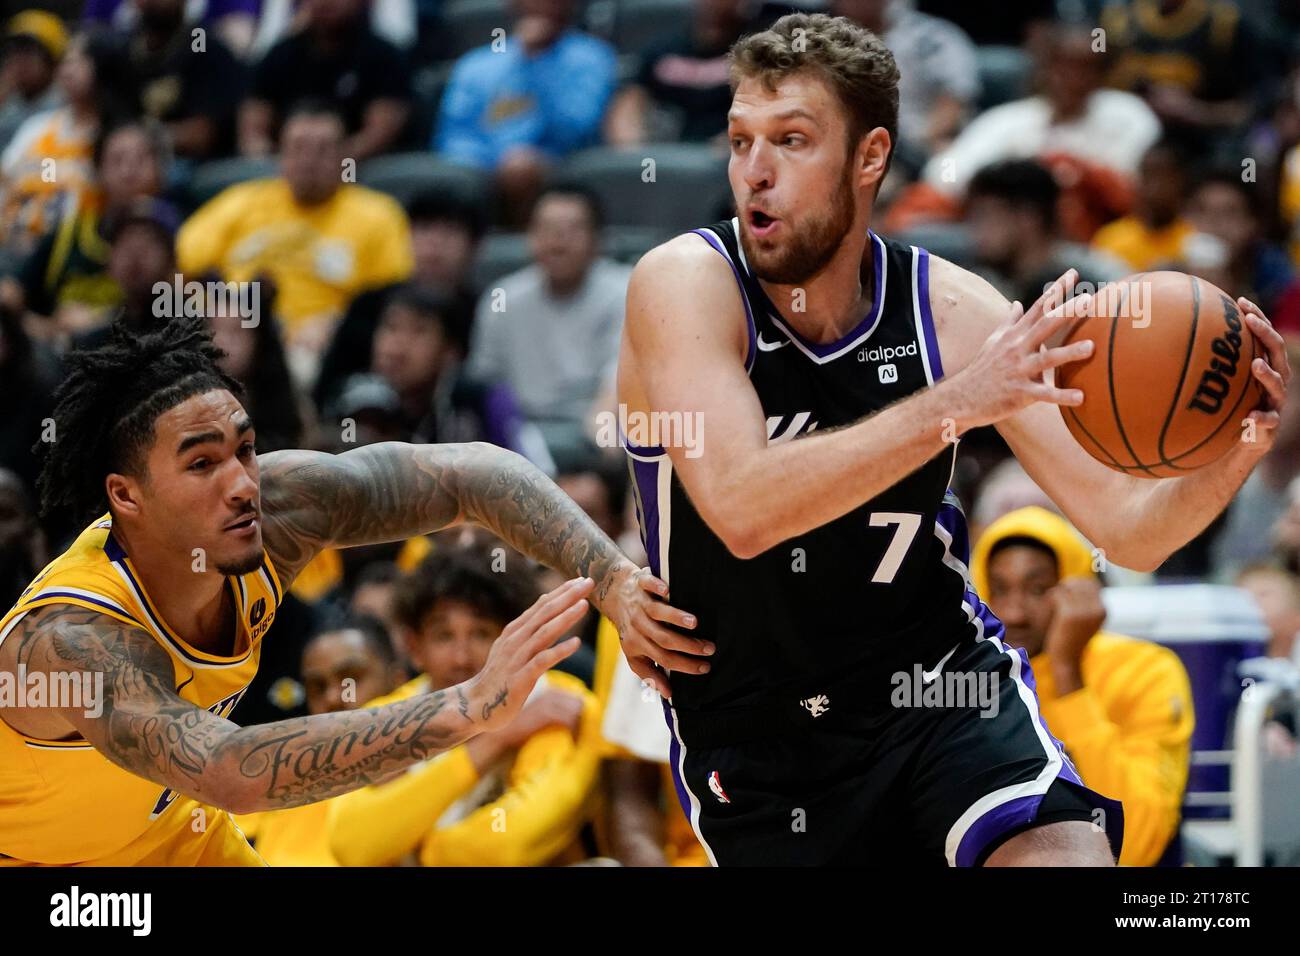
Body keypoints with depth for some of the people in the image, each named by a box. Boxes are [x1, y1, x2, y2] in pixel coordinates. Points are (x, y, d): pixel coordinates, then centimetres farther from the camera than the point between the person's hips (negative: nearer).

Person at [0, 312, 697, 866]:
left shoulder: (280, 504, -23)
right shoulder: (70, 640, -40)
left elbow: (471, 474, -16)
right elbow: (228, 773, -54)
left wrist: (614, 581, -32)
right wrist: (470, 708, -59)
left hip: (170, 828, 6)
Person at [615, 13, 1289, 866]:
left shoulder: (954, 310, -8)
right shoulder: (685, 284, -16)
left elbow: (1130, 530, -6)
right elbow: (740, 510, -32)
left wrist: (1236, 449, -27)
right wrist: (955, 404, -39)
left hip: (941, 677, 1)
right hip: (756, 733, -1)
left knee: (1067, 858, -24)